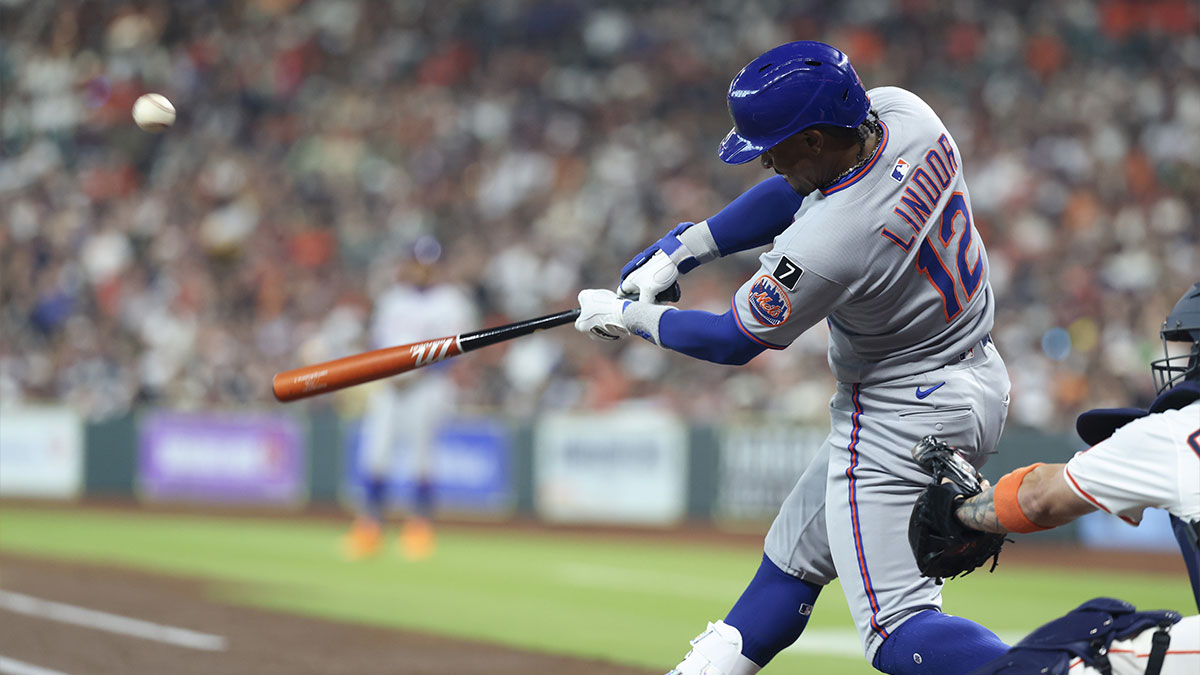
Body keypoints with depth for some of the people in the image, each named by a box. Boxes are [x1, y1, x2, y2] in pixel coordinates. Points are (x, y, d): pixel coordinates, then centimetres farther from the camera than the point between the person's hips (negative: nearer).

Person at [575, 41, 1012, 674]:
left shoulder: (827, 245, -31)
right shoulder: (900, 112, -10)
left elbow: (734, 341, -13)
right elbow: (798, 190, 9)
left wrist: (629, 316, 2)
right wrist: (686, 247, 8)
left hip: (903, 418, -10)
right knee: (797, 548, 22)